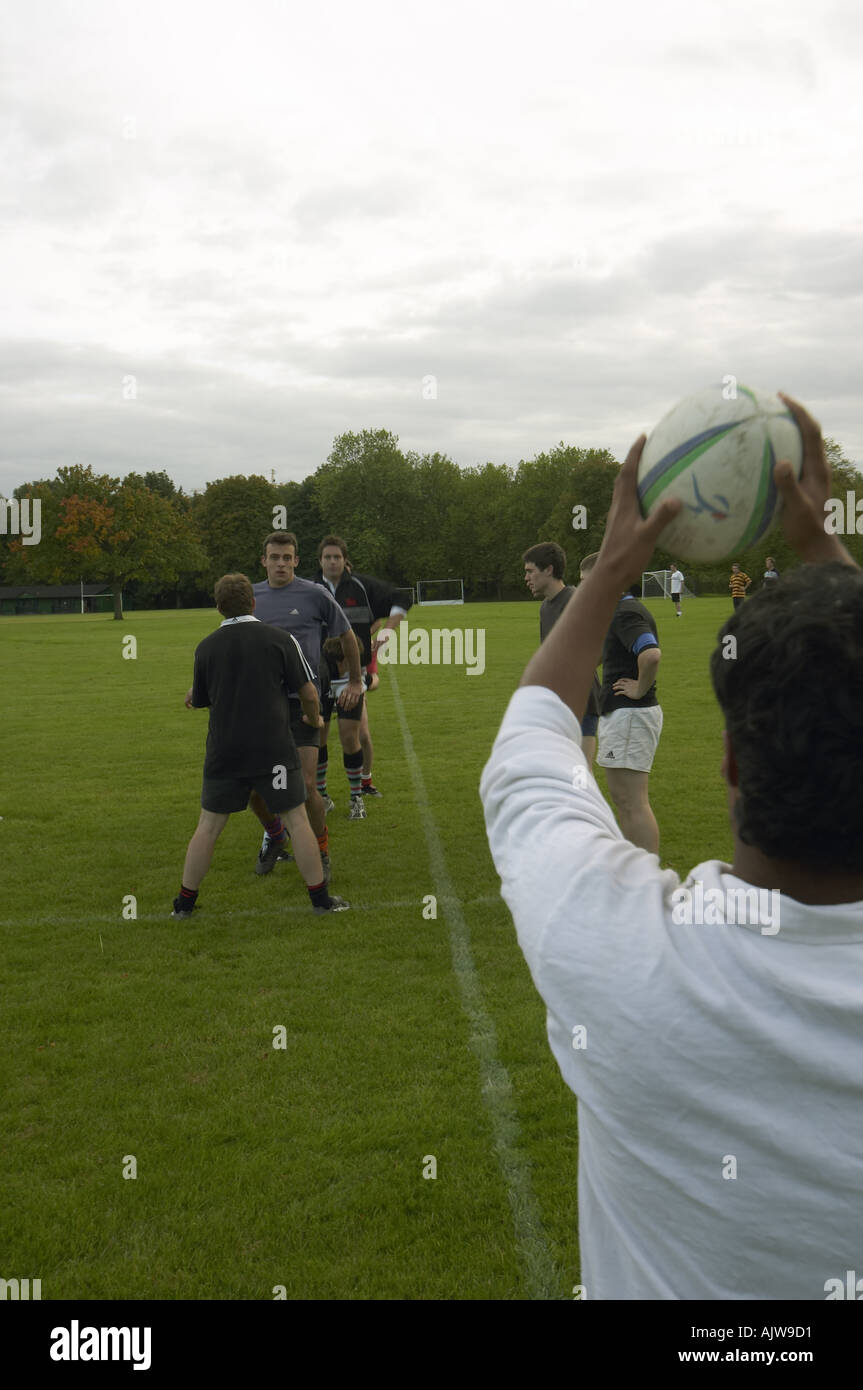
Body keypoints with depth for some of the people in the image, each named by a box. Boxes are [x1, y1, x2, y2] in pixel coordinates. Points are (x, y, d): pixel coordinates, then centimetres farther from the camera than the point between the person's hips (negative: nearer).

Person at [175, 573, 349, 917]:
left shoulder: (206, 647, 2)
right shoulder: (279, 640, -3)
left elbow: (200, 700, 13)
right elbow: (308, 692, -1)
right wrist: (314, 719, 19)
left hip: (224, 753, 2)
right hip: (274, 751, -2)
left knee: (209, 825, 11)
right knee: (296, 820, 6)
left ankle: (185, 902, 18)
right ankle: (321, 898, 9)